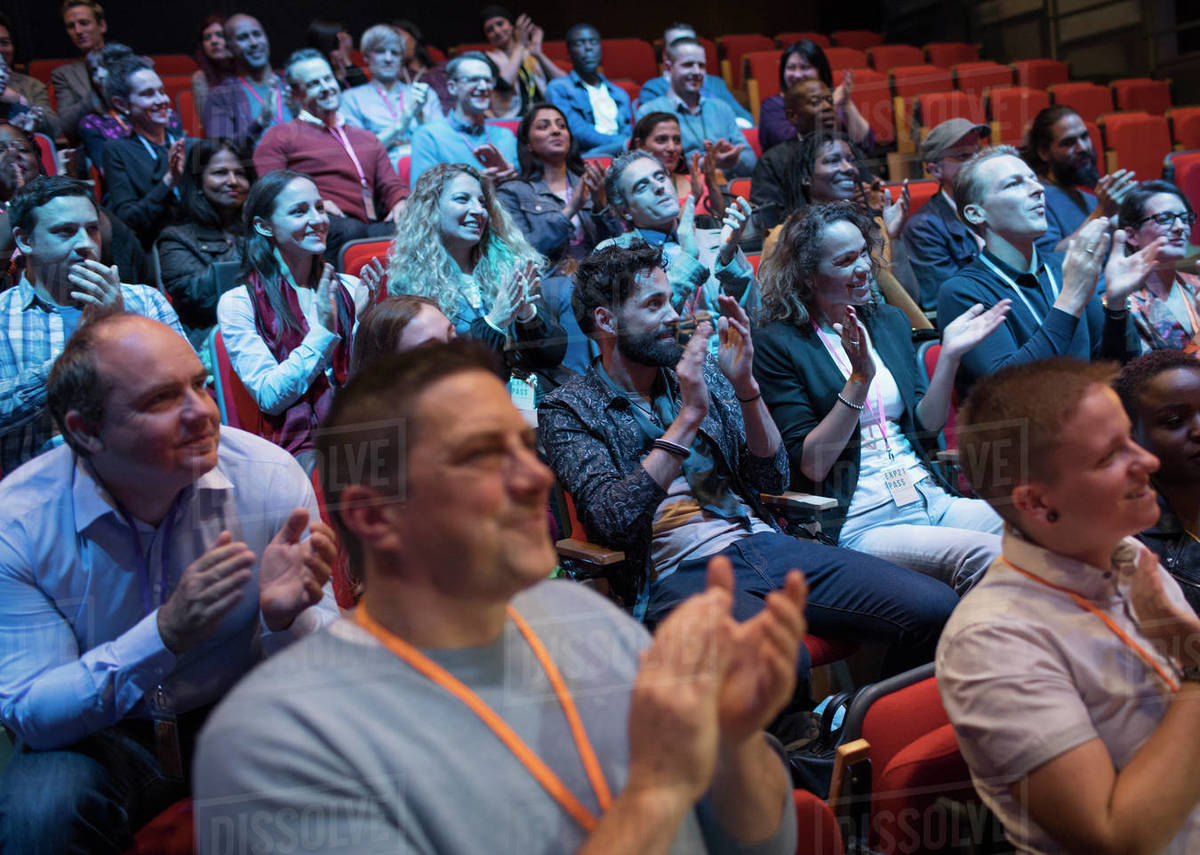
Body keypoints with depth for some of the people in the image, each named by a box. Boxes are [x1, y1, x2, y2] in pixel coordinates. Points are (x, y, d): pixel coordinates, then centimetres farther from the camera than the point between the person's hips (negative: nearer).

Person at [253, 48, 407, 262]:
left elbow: (391, 185, 28)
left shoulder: (367, 139, 34)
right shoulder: (280, 136, 18)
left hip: (371, 223, 4)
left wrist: (401, 203, 2)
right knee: (350, 231, -41)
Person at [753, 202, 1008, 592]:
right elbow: (810, 464, -9)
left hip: (933, 499, 6)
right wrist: (860, 379, -17)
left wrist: (950, 355, 0)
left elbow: (923, 428, 13)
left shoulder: (890, 321, 16)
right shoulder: (778, 344, -4)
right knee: (986, 556, -31)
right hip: (860, 525, -6)